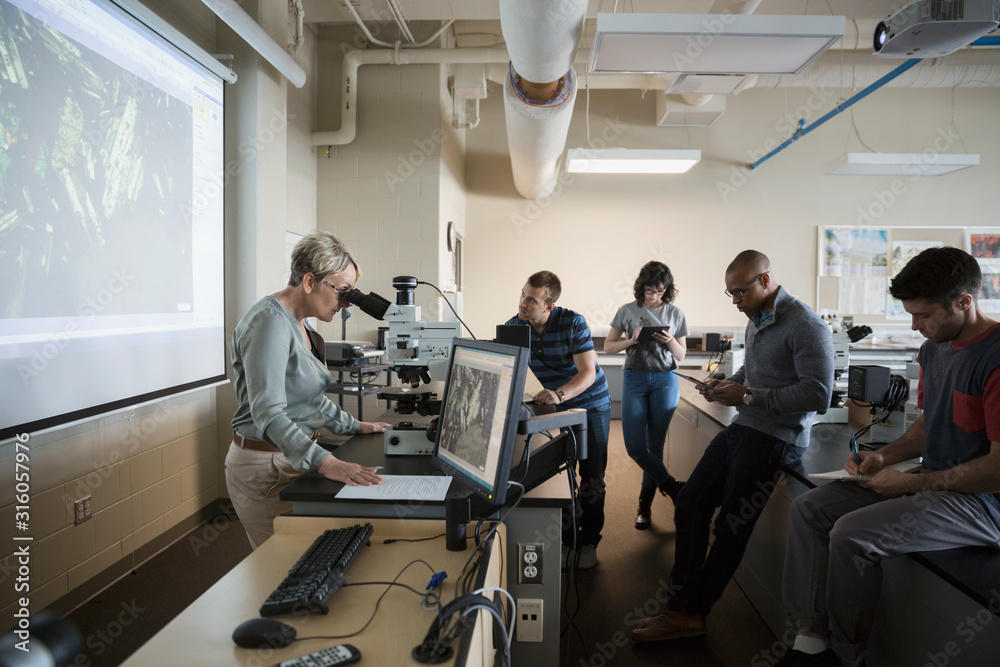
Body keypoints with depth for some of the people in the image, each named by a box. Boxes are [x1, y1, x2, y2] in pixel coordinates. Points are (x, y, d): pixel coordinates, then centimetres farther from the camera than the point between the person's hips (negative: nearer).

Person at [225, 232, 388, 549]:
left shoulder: (299, 325, 12)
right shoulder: (270, 320, -20)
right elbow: (268, 412, -30)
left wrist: (354, 426, 24)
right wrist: (326, 462, -38)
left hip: (293, 459, 9)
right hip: (265, 466, -9)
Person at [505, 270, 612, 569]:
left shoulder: (573, 323, -21)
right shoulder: (513, 327, -10)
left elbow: (588, 372, -25)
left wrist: (560, 394, -43)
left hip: (591, 405, -3)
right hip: (554, 408, 3)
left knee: (592, 479, 3)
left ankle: (588, 542, 19)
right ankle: (566, 539, 18)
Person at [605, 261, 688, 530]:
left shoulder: (675, 313, 6)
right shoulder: (627, 311, 3)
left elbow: (681, 355, 11)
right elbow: (608, 347, 6)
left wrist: (671, 341, -11)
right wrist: (631, 341, -12)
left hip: (665, 380, 0)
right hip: (635, 379, 0)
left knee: (655, 444, 4)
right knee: (635, 447, -9)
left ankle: (645, 504, 19)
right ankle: (673, 486, 11)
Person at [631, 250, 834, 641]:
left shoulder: (806, 327, -14)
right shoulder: (756, 321, 14)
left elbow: (819, 394, -21)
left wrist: (747, 396, -20)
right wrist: (727, 385, 7)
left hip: (776, 437, -9)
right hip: (742, 428, 9)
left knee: (731, 526, -2)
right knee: (690, 504, 4)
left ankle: (691, 612, 12)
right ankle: (681, 605, 11)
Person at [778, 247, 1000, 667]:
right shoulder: (932, 348, 9)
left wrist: (913, 482, -16)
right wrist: (885, 456, 4)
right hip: (931, 483, 10)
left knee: (852, 534, -25)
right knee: (808, 508, -2)